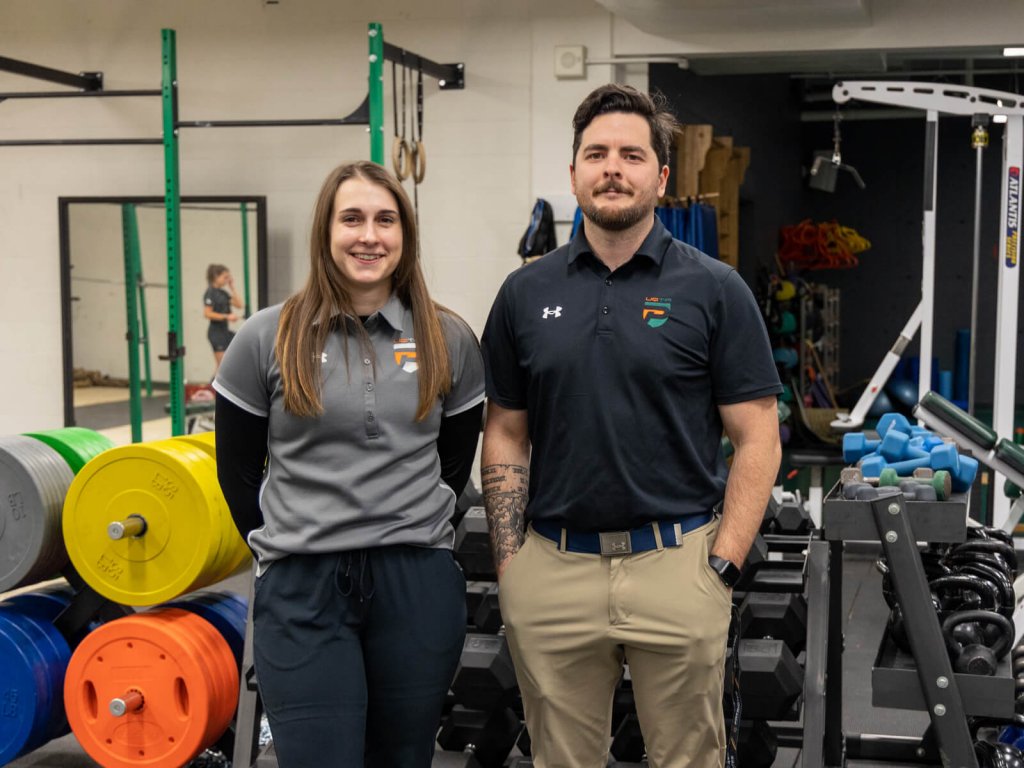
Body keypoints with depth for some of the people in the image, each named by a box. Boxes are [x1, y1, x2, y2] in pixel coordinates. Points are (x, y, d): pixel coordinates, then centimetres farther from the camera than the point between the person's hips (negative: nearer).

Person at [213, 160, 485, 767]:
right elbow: (237, 470, 6)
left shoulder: (449, 341, 3)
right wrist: (281, 547, 7)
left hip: (418, 585, 2)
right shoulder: (267, 340, -1)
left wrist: (411, 536, 10)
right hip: (301, 589, -2)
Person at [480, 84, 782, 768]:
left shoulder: (714, 290, -2)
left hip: (675, 563, -2)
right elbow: (506, 435, 10)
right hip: (552, 569, 3)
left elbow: (756, 439, -2)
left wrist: (722, 566, -10)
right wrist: (508, 561, 2)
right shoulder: (526, 293, 6)